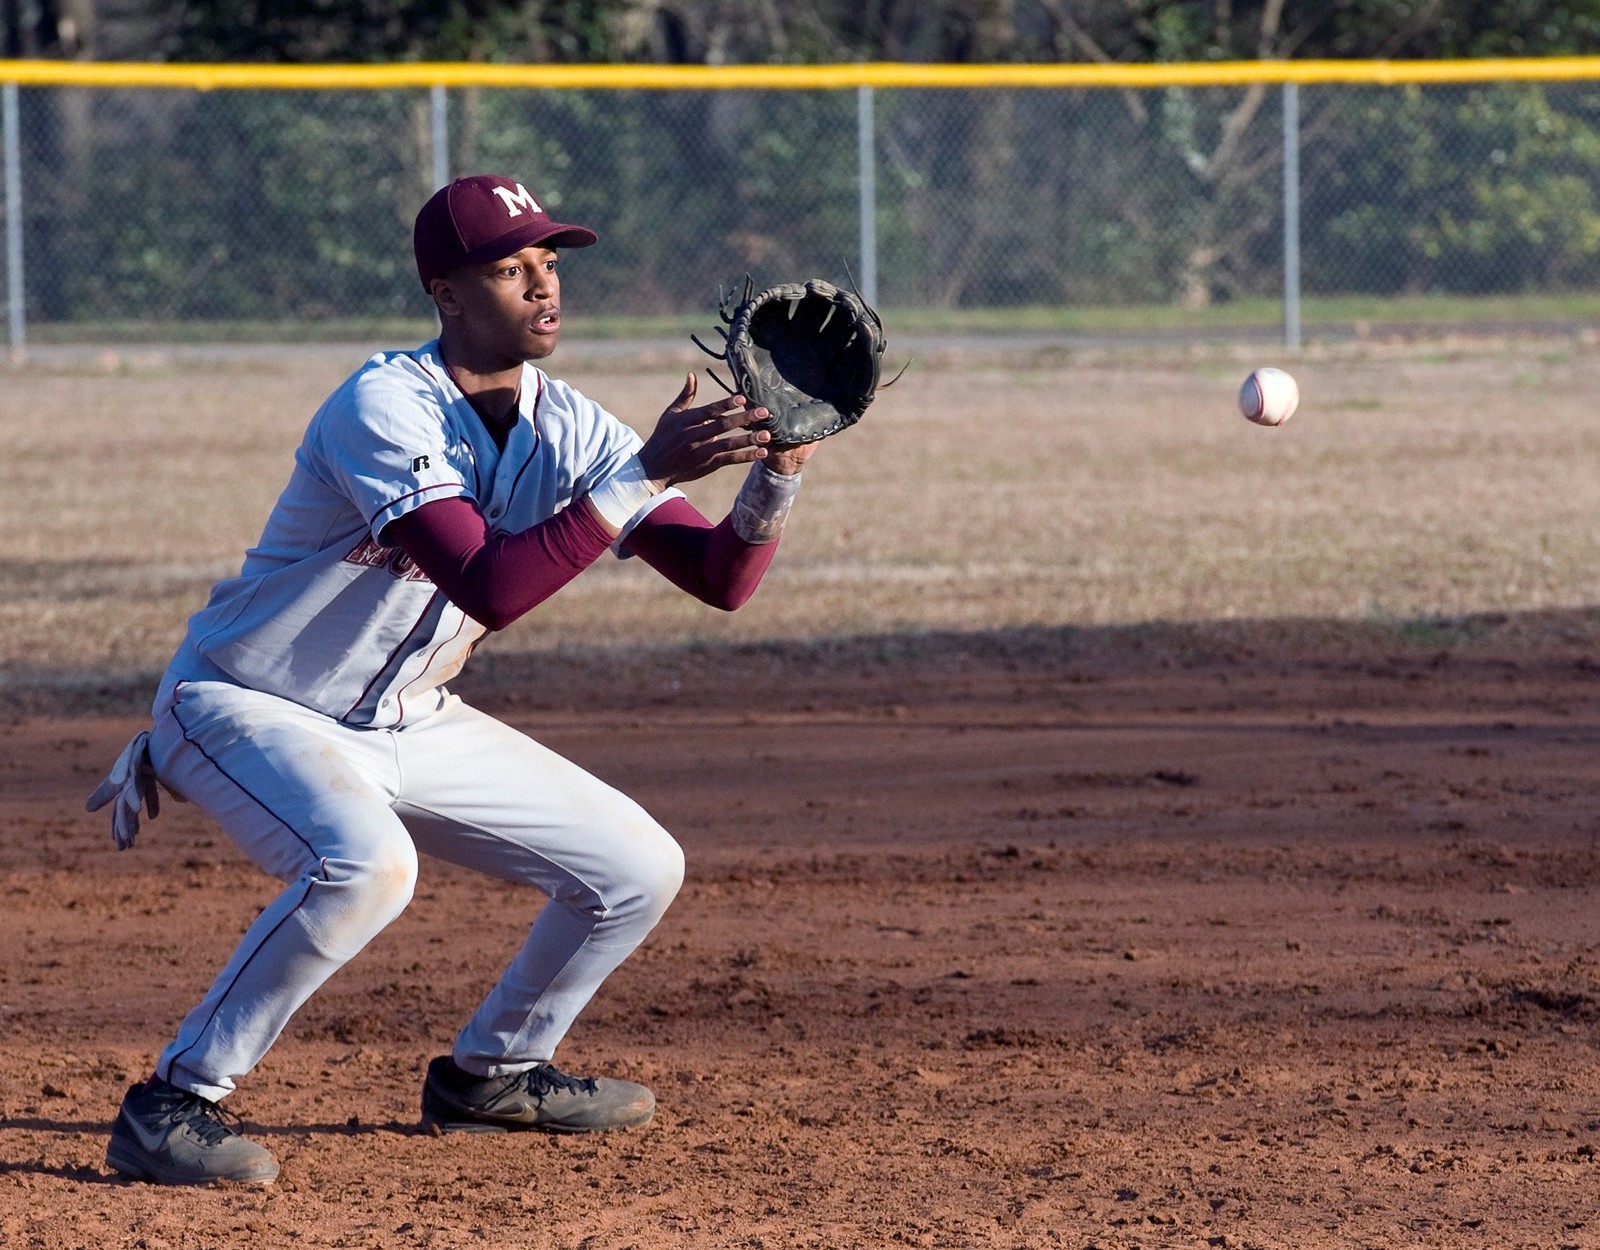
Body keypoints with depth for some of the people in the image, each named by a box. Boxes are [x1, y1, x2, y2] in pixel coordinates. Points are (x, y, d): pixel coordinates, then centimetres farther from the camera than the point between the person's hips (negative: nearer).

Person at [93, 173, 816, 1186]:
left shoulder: (565, 428, -5)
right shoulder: (384, 408, -27)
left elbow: (721, 578, -8)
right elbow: (490, 588, -38)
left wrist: (776, 473, -27)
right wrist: (645, 473, -39)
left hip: (410, 724, 8)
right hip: (245, 710, -8)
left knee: (639, 869, 3)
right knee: (365, 864, -38)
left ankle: (490, 1072, 25)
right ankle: (172, 1106, -25)